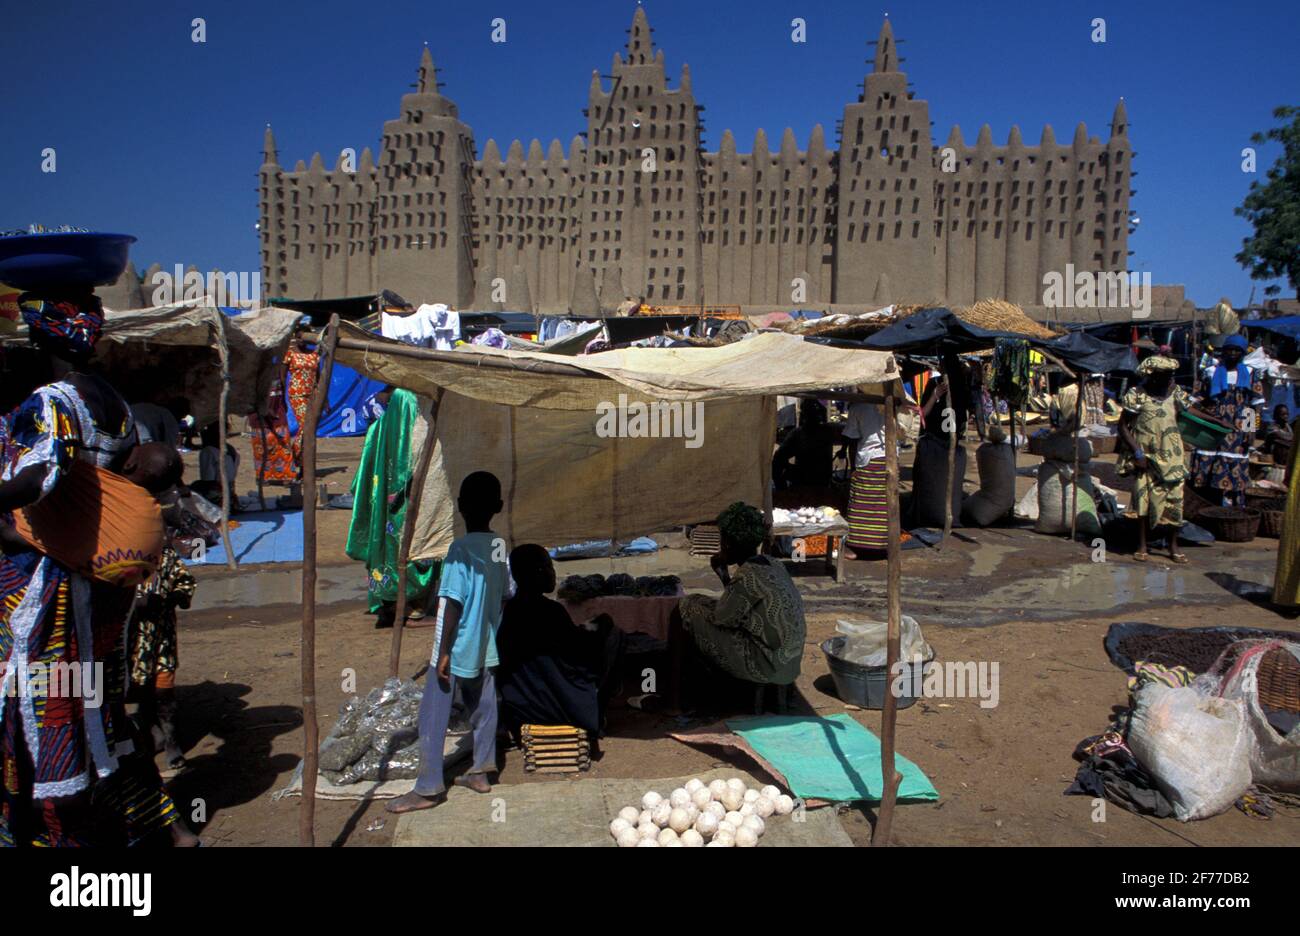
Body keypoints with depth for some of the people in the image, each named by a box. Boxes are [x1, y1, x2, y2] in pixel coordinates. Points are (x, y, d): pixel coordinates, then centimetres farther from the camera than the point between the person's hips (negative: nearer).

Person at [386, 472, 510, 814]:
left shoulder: (460, 549, -21)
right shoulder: (500, 547, 0)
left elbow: (453, 604, -22)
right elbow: (506, 594, 7)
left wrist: (443, 653, -17)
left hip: (456, 652, -7)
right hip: (485, 650, 7)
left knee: (433, 718, 4)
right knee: (483, 710, 18)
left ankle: (429, 788, 11)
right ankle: (480, 773, 30)